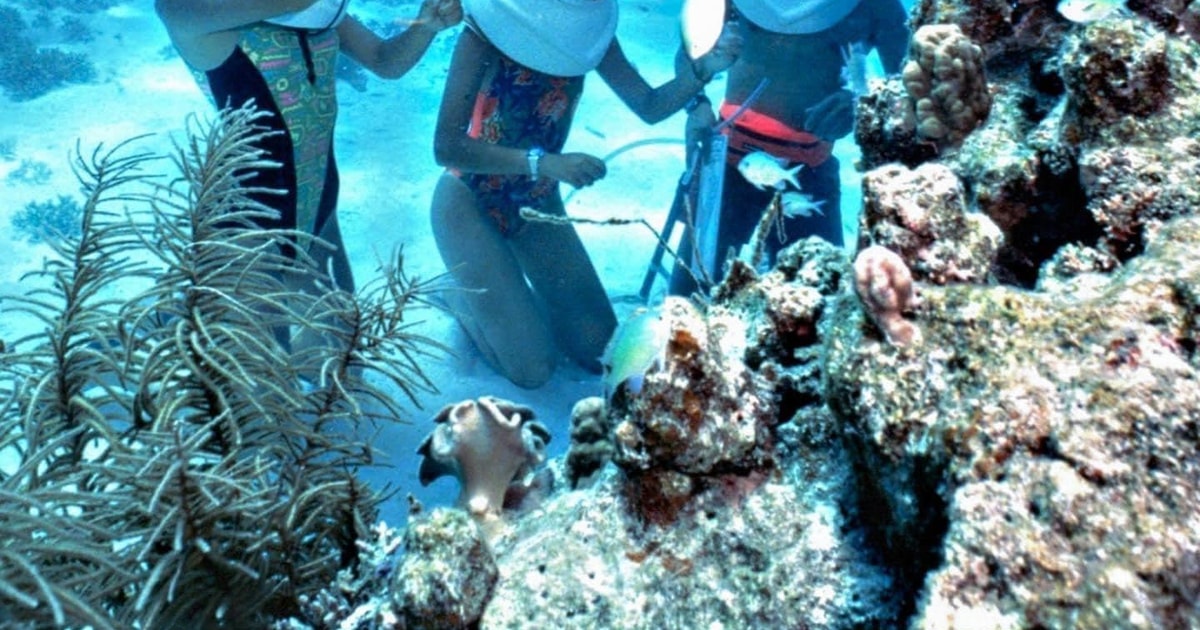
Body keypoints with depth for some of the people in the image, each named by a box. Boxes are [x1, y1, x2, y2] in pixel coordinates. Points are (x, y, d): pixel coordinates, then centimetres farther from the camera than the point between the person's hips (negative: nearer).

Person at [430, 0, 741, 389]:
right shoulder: (485, 34, -25)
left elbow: (650, 107, -9)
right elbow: (446, 147, -31)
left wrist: (703, 70, -27)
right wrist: (543, 162, -40)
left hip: (538, 204, 5)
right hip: (470, 205, -5)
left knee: (600, 352, 6)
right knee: (533, 369, -7)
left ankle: (501, 295, 28)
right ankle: (468, 302, 20)